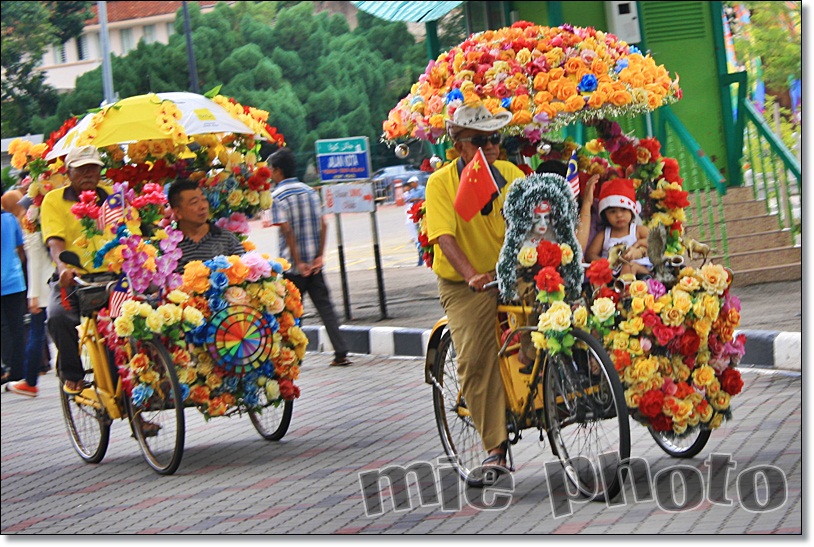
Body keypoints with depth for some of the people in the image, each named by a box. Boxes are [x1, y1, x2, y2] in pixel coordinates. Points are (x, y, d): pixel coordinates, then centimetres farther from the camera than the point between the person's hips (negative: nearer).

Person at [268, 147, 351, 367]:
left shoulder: (277, 196, -10)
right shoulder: (310, 191, 7)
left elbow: (287, 231, -17)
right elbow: (323, 224, 2)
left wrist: (298, 262, -15)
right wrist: (319, 256, 2)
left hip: (292, 266, -5)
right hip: (313, 263, 5)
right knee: (325, 307, 6)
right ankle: (341, 353, 0)